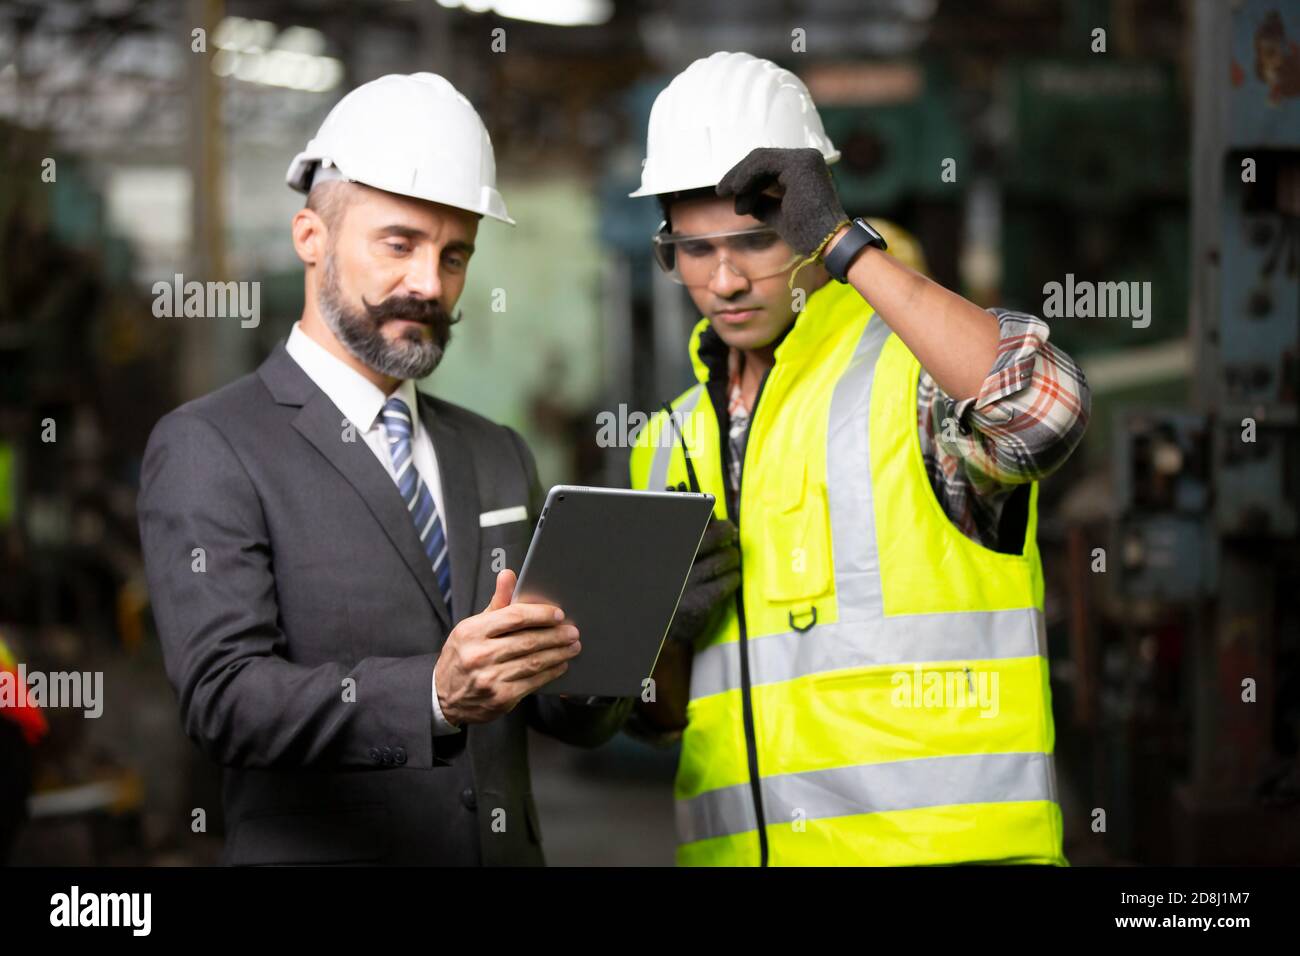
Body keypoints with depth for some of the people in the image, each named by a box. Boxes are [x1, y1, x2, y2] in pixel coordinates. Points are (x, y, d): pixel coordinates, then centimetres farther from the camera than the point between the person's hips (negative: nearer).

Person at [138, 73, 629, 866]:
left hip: (508, 846, 5)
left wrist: (586, 667, -13)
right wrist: (432, 696, -32)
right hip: (319, 851, -5)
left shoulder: (500, 458, 11)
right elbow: (225, 696, -19)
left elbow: (578, 717, 9)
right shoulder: (208, 451, -7)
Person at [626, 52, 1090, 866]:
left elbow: (1043, 404, -28)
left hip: (940, 841, -5)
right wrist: (662, 628, -4)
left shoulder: (918, 373, -3)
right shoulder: (672, 445, 15)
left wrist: (844, 244, -21)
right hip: (734, 844, 6)